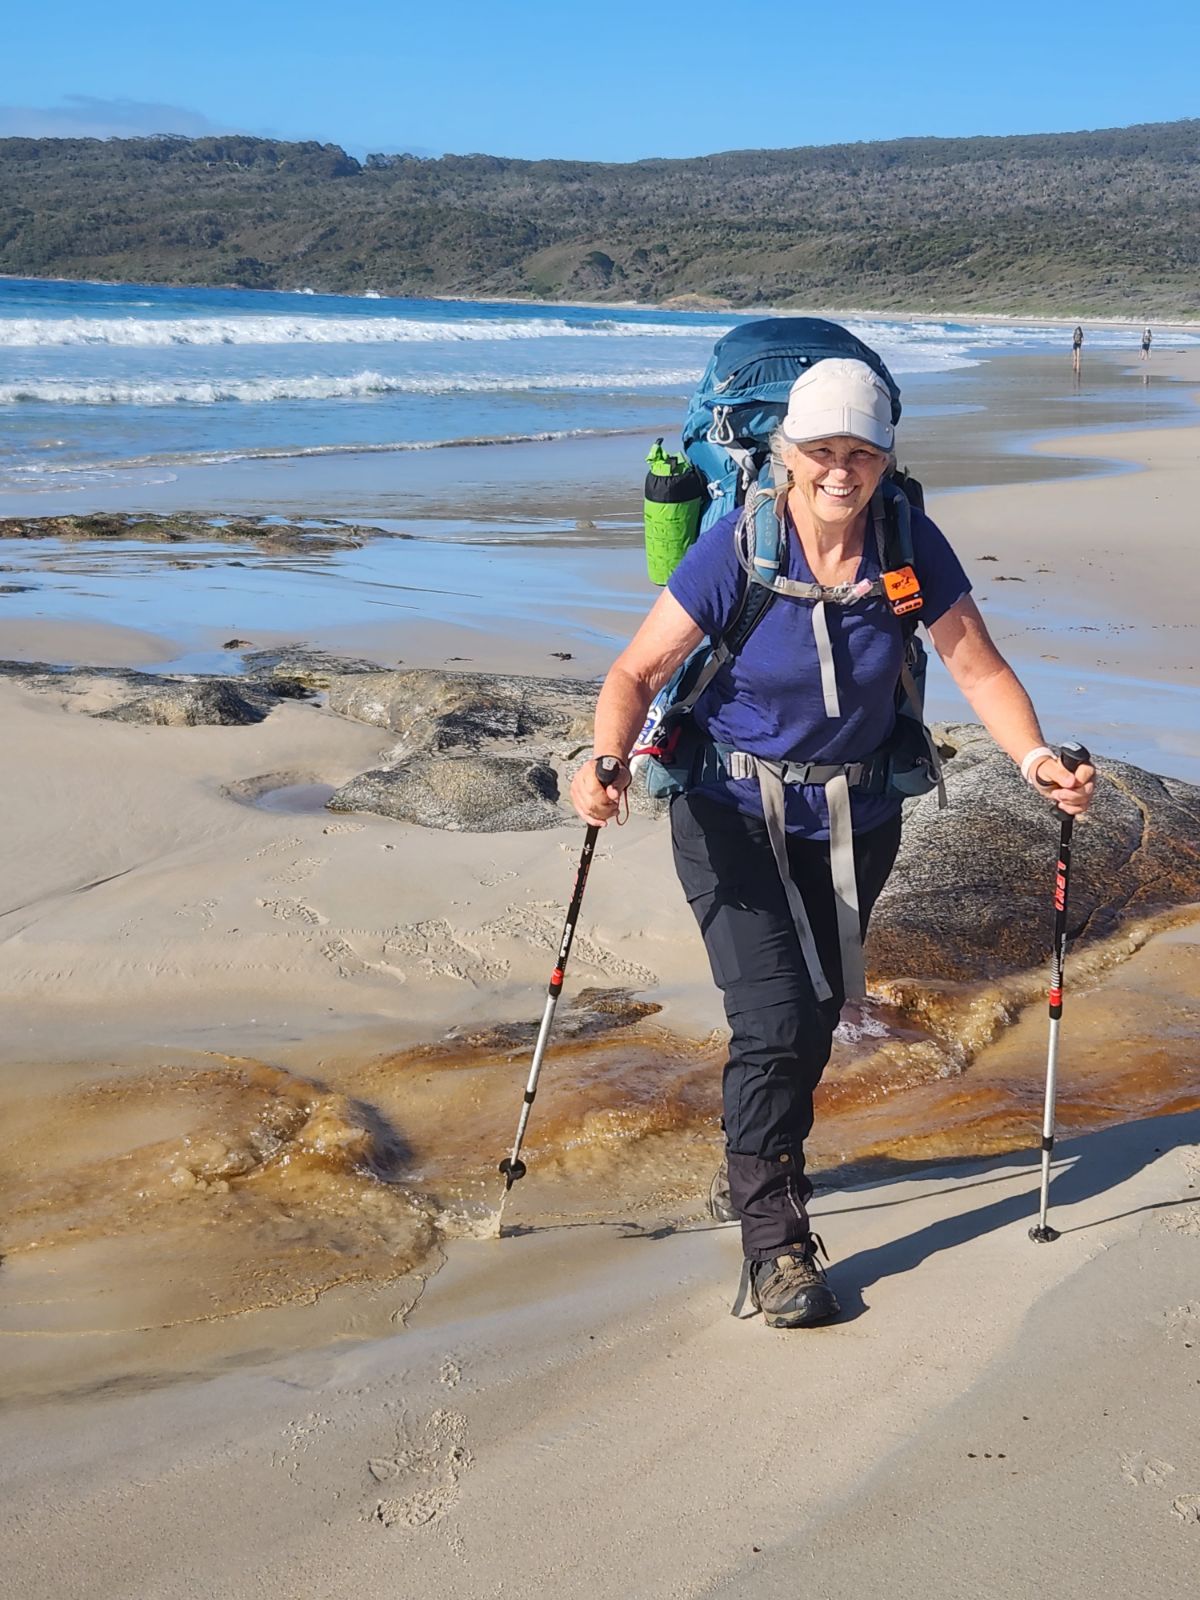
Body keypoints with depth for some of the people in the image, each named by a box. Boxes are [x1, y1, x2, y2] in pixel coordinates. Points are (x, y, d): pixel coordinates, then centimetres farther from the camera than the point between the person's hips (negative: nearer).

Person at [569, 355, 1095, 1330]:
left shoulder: (911, 547, -11)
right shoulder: (736, 551, -18)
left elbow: (978, 667, -8)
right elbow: (637, 672, -17)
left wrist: (1034, 756, -25)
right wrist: (609, 760, -35)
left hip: (857, 818, 4)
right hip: (735, 817, -3)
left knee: (818, 1015, 16)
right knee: (772, 1019, -13)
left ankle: (762, 1162, 43)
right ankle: (774, 1240, -2)